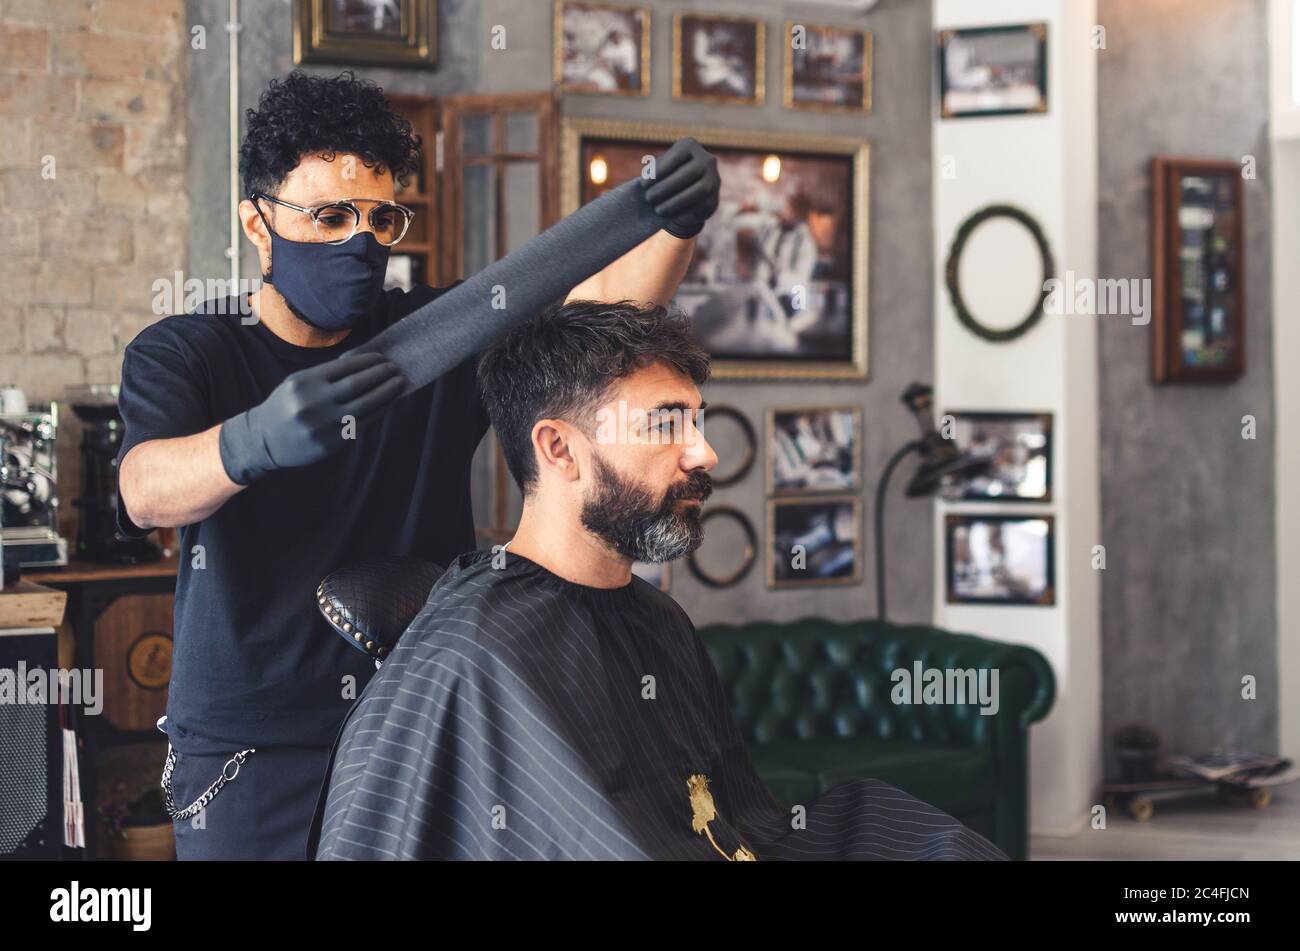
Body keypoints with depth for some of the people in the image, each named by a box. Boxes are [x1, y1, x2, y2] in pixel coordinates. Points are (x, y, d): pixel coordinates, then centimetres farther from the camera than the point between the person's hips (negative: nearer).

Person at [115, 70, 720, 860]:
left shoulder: (435, 333, 3)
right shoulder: (184, 353, -5)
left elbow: (606, 300, -10)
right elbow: (146, 492, -25)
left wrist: (677, 226, -32)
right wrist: (256, 440, -48)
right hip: (251, 743, -2)